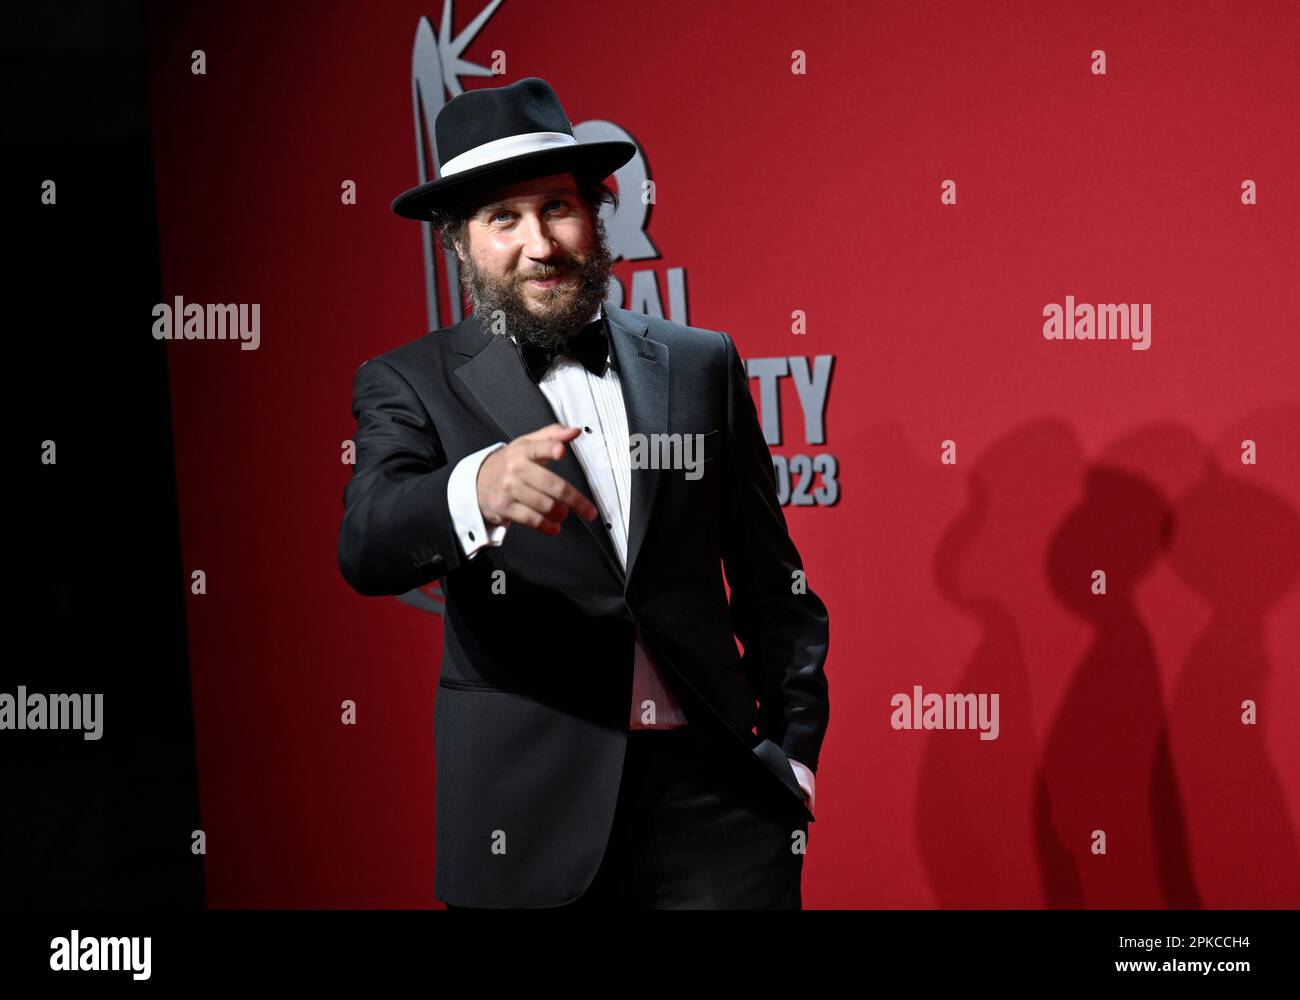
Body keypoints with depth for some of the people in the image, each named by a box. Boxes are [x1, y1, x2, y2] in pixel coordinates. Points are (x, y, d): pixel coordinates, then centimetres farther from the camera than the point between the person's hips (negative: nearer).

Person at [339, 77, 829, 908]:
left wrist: (795, 744, 5)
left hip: (710, 787, 2)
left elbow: (769, 580, 12)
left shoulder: (700, 365, 9)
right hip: (533, 818, -1)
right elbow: (368, 544, -17)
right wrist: (476, 491, -37)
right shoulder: (411, 386, 1)